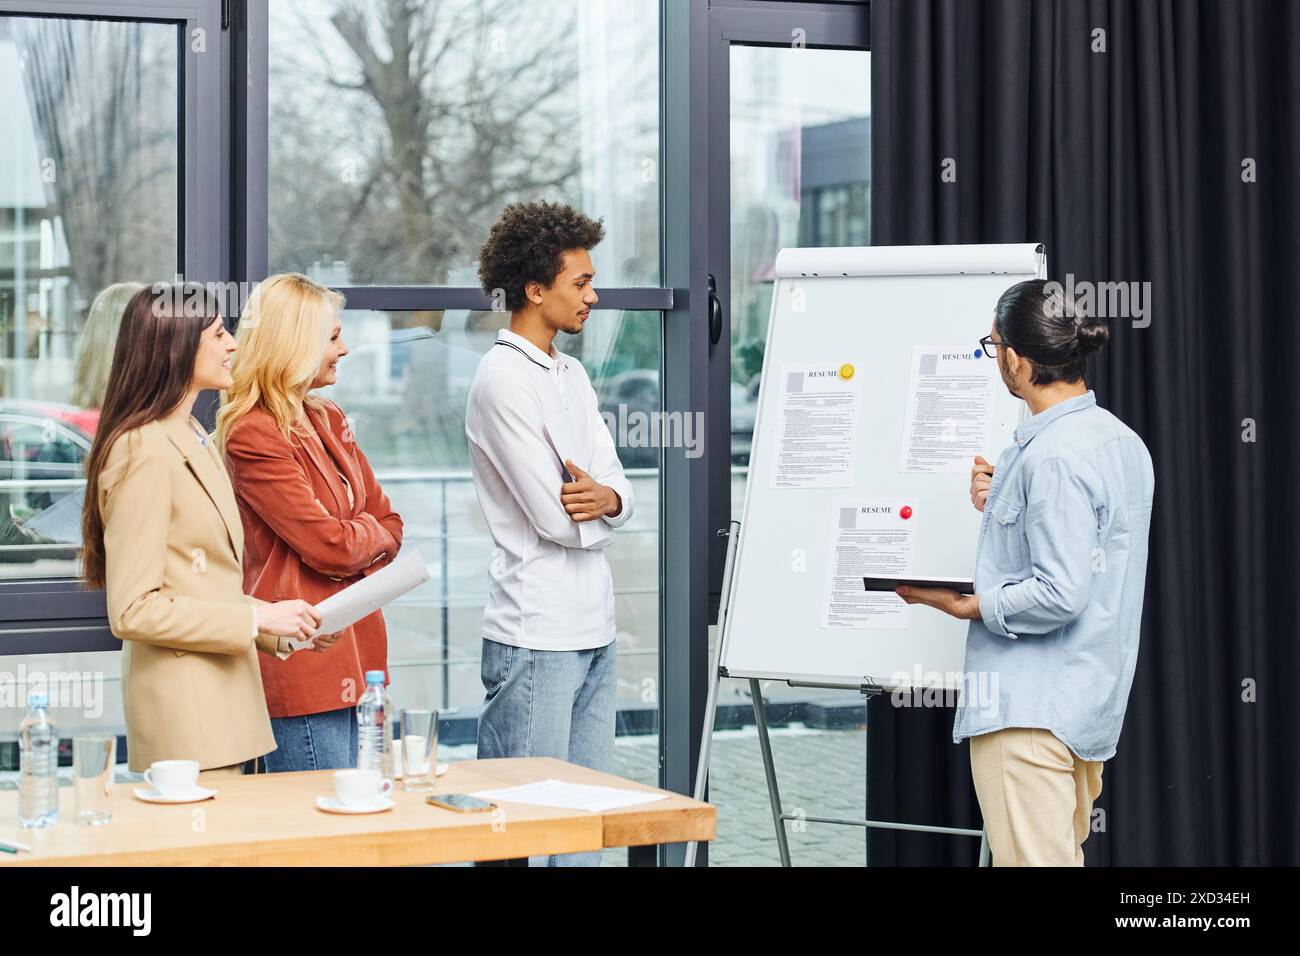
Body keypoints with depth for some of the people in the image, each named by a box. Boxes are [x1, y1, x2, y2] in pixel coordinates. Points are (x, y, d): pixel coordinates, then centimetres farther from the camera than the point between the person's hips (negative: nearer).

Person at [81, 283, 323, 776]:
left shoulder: (195, 441, 16)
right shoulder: (144, 452, -14)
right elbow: (132, 611, -18)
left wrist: (280, 628, 9)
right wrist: (255, 617, -17)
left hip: (222, 702, 9)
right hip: (185, 712, -9)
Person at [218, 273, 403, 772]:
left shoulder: (329, 420, 15)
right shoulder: (253, 436, -13)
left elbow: (388, 524, 14)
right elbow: (331, 545, -17)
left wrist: (355, 552, -6)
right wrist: (370, 532, 4)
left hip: (353, 650, 9)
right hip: (303, 656, -9)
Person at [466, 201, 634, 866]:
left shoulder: (573, 375, 15)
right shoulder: (503, 379, -12)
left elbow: (619, 490, 12)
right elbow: (556, 519, -17)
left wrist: (606, 497, -12)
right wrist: (604, 509, 4)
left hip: (594, 631, 9)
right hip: (536, 636, -9)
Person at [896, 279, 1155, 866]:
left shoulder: (1052, 457, -19)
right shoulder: (1121, 441, 11)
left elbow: (1060, 594, -23)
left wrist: (967, 606, -11)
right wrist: (1006, 505, 15)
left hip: (1030, 708, -10)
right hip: (1092, 704, 10)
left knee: (1030, 859, -7)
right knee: (1063, 854, 17)